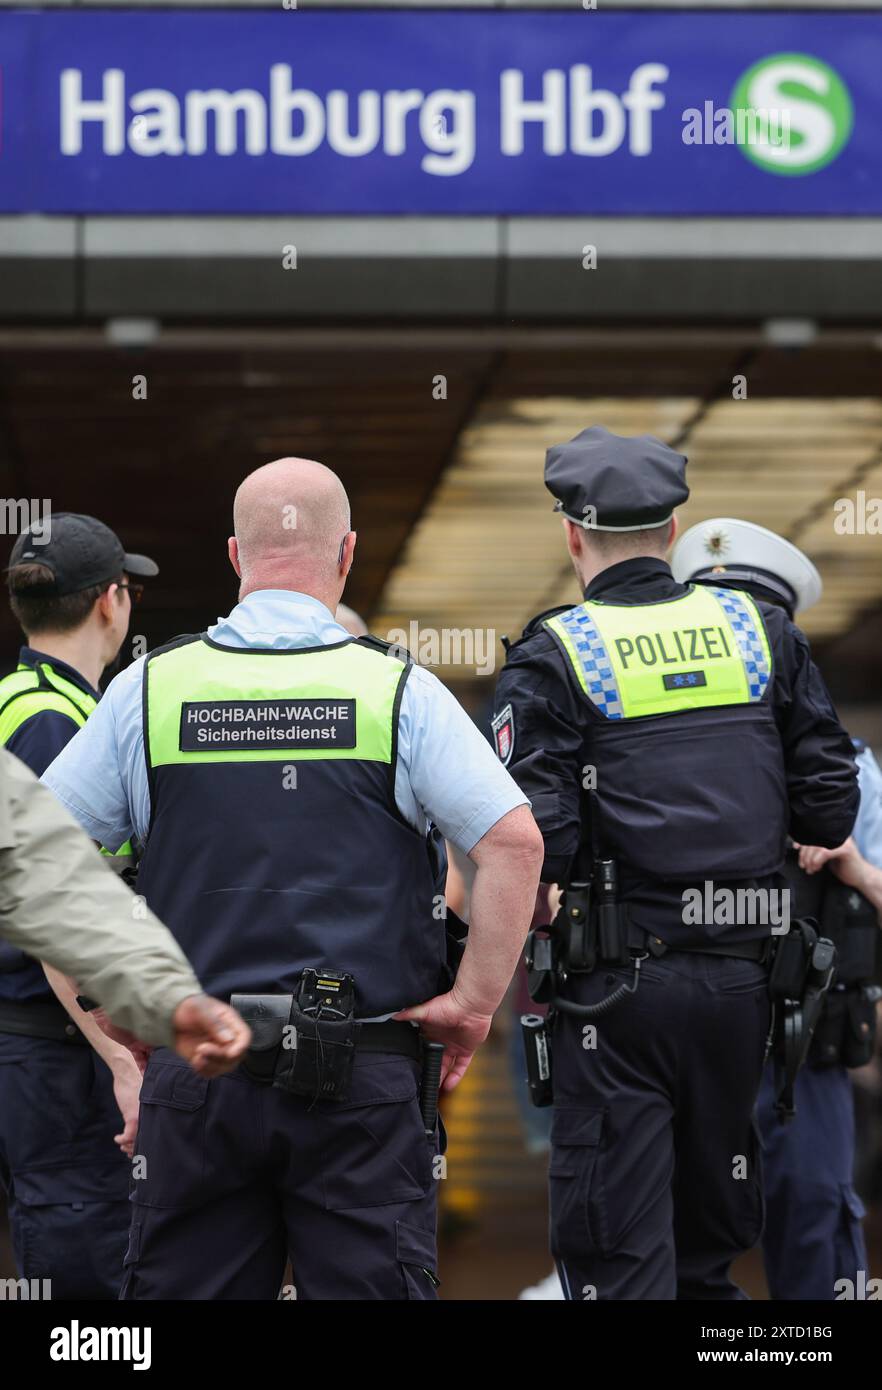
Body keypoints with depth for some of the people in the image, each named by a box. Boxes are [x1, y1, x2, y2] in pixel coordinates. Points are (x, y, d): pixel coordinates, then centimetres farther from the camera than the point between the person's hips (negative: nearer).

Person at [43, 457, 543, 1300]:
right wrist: (472, 1002, -3)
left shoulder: (153, 687, 3)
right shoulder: (397, 689, -2)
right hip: (362, 1079, -1)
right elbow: (513, 843, -10)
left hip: (193, 1072, 2)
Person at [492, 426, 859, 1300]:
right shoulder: (761, 632, 6)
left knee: (618, 1257, 0)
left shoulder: (554, 656, -6)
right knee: (710, 1251, 16)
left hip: (619, 987, -4)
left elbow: (535, 840, -15)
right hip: (739, 977, 4)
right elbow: (830, 807, 4)